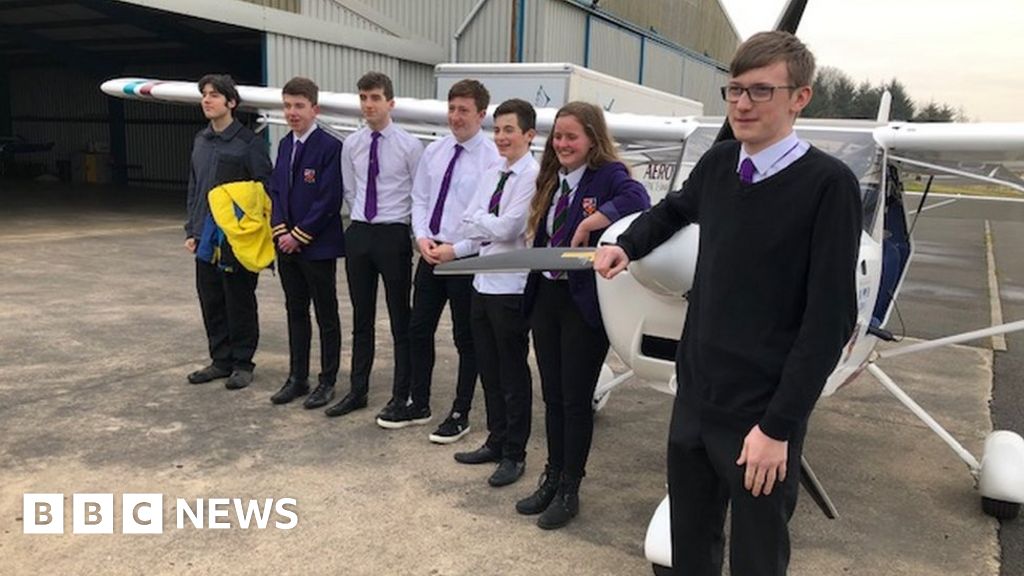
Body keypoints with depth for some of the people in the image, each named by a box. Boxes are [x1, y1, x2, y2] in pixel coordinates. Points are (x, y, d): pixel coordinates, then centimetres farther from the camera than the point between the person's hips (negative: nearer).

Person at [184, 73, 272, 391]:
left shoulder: (249, 142, -8)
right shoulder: (201, 141, 12)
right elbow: (194, 188, 18)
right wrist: (192, 230, 13)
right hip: (206, 239, 6)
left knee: (239, 304, 4)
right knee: (210, 302, 11)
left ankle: (242, 363, 16)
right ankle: (221, 360, 24)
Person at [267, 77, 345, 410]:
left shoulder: (330, 147, -12)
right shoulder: (285, 145, 11)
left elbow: (329, 201, -16)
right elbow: (276, 191, 12)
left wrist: (299, 235, -14)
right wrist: (280, 230, -2)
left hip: (318, 246, -7)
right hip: (287, 244, 7)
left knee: (326, 316, 5)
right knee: (295, 312, 14)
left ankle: (327, 381, 15)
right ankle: (297, 378, 25)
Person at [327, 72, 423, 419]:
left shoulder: (409, 145, -8)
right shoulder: (351, 144, 5)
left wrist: (413, 231, 1)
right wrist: (364, 219, 11)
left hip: (393, 235, -4)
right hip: (359, 234, 4)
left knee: (400, 320, 5)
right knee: (361, 319, 13)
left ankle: (402, 395, 16)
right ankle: (358, 391, 24)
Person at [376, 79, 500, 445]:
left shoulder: (493, 158, -12)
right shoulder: (433, 151, 6)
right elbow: (419, 199, 11)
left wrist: (456, 250, -17)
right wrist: (422, 237, -6)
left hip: (466, 259, -6)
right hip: (429, 253, 6)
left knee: (466, 339, 8)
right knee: (419, 330, 14)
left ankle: (460, 414, 23)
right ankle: (417, 404, 31)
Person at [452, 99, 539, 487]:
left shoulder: (533, 176, -13)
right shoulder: (491, 175, 11)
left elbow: (507, 228, -20)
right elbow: (469, 225, 7)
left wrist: (480, 220, -4)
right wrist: (493, 228, -10)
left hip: (512, 287, -7)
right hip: (483, 282, 8)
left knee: (513, 373, 5)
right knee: (488, 369, 16)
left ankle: (514, 454, 18)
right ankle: (496, 441, 31)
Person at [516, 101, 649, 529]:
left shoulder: (609, 175, -11)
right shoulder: (552, 181, 12)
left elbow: (637, 199, -32)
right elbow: (541, 239, 10)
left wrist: (587, 224, -27)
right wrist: (532, 288, -5)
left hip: (585, 301, -6)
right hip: (546, 297, 7)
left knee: (576, 399, 5)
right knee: (552, 395, 15)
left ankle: (569, 490, 21)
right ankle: (552, 478, 30)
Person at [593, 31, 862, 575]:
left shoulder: (828, 183, -14)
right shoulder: (719, 162, 3)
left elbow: (828, 320, -16)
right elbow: (677, 208, 27)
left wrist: (778, 425, -17)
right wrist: (625, 245, 11)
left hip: (760, 416, -5)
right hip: (694, 396, 5)